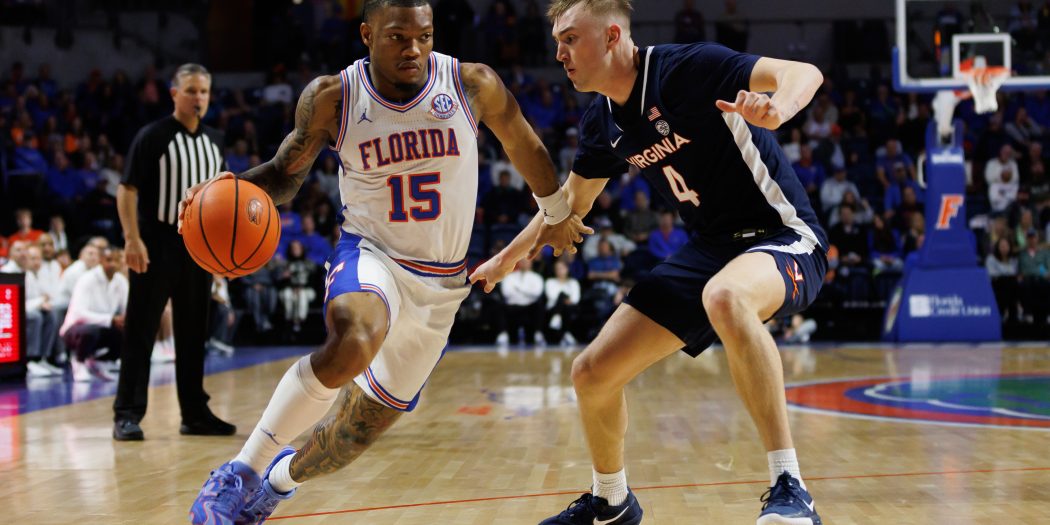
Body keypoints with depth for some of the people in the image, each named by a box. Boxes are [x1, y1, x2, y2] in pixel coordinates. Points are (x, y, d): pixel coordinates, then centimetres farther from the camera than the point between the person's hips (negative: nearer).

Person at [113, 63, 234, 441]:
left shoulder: (214, 141, 12)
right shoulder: (153, 136, -8)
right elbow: (127, 189, -10)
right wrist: (133, 239, -19)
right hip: (157, 246, -6)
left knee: (193, 335, 11)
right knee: (141, 333, -5)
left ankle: (195, 413, 18)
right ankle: (127, 414, -1)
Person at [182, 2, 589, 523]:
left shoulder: (472, 85, -9)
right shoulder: (331, 98, -10)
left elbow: (525, 147, 9)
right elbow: (287, 171, 3)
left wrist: (556, 215, 23)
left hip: (441, 285, 3)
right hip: (370, 255, -2)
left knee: (357, 431, 8)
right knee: (354, 344, -39)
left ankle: (283, 476, 42)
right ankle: (244, 468, -23)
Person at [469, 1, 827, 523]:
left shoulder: (684, 68, -19)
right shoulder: (603, 122, 4)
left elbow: (805, 72, -29)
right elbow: (572, 199, 22)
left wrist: (776, 107, -50)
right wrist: (506, 257, 26)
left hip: (781, 237, -8)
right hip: (709, 246, 8)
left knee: (724, 296, -44)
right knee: (592, 373, 3)